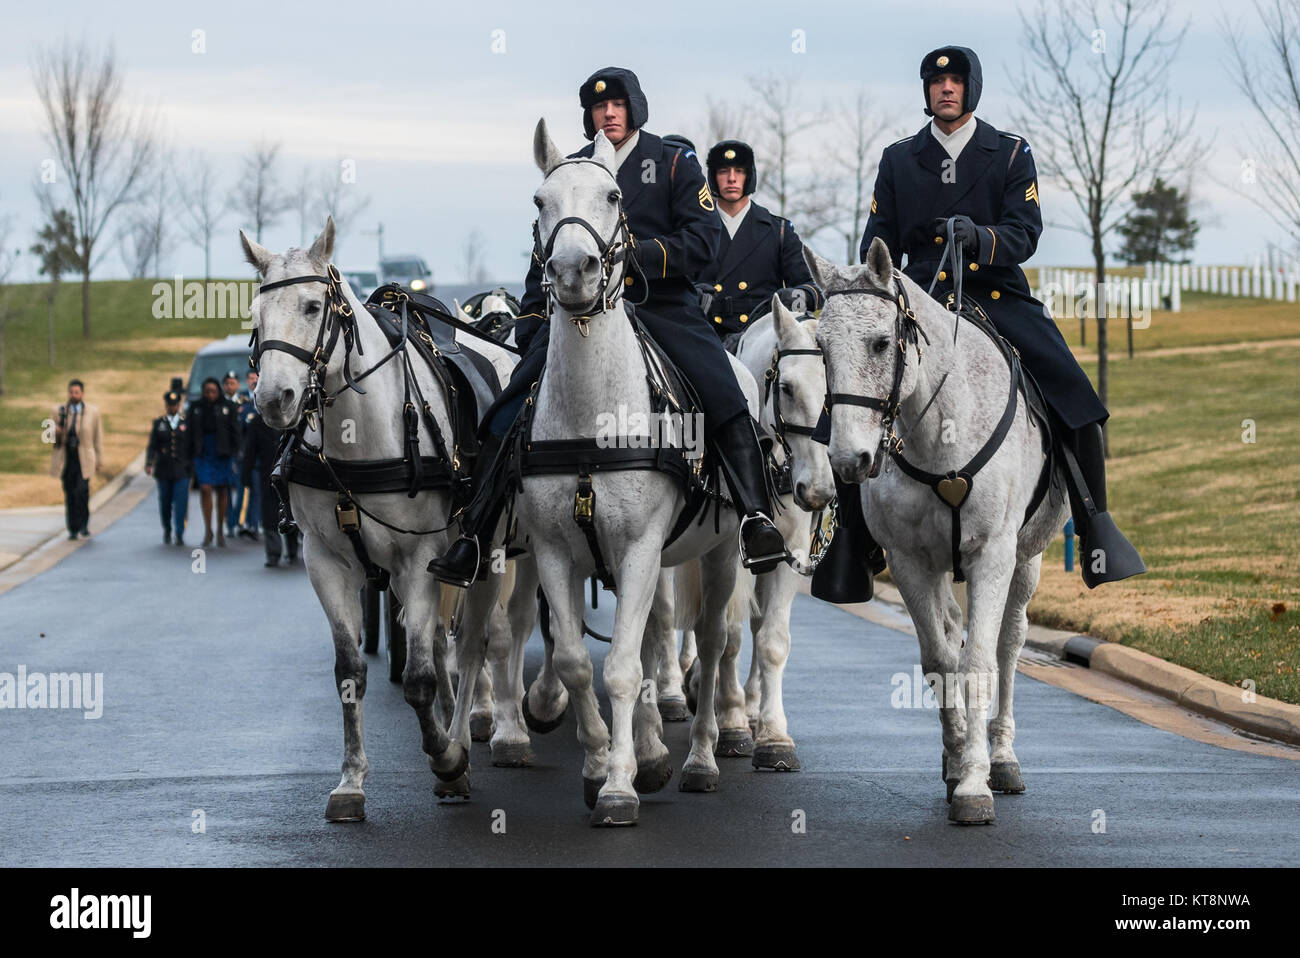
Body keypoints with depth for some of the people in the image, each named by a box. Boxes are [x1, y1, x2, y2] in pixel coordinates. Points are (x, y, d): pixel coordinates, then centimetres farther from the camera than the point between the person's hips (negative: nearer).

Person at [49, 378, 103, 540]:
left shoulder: (93, 412, 3)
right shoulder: (59, 411, 6)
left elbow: (98, 438, 7)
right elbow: (53, 436, 12)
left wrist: (100, 461, 5)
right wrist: (56, 433, -12)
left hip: (83, 459, -2)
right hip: (66, 458, 2)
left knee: (81, 491, -16)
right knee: (69, 495, 3)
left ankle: (84, 525, -1)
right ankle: (73, 529, 12)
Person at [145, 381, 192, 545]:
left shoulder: (186, 423, 7)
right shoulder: (158, 424, 8)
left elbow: (191, 448, 9)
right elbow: (152, 446, 2)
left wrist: (191, 468, 6)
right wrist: (148, 464, -13)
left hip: (182, 469, -1)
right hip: (163, 470, 1)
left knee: (181, 502, -11)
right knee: (165, 503, 8)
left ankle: (179, 534, -10)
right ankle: (167, 532, 24)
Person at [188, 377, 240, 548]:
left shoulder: (228, 407, -1)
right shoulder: (196, 407, 4)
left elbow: (235, 431, -1)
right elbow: (189, 431, 7)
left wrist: (234, 454, -7)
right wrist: (191, 454, 1)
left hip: (223, 454, 0)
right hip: (203, 454, 1)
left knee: (222, 491, 6)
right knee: (205, 489, -10)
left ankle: (220, 531, 18)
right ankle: (207, 530, -2)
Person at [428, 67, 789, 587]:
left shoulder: (674, 163, 6)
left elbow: (702, 240, -2)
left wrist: (644, 255, -18)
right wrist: (530, 316, 11)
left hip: (662, 305, -2)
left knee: (726, 400, -25)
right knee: (508, 412, -10)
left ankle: (756, 519, -21)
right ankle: (473, 538, -6)